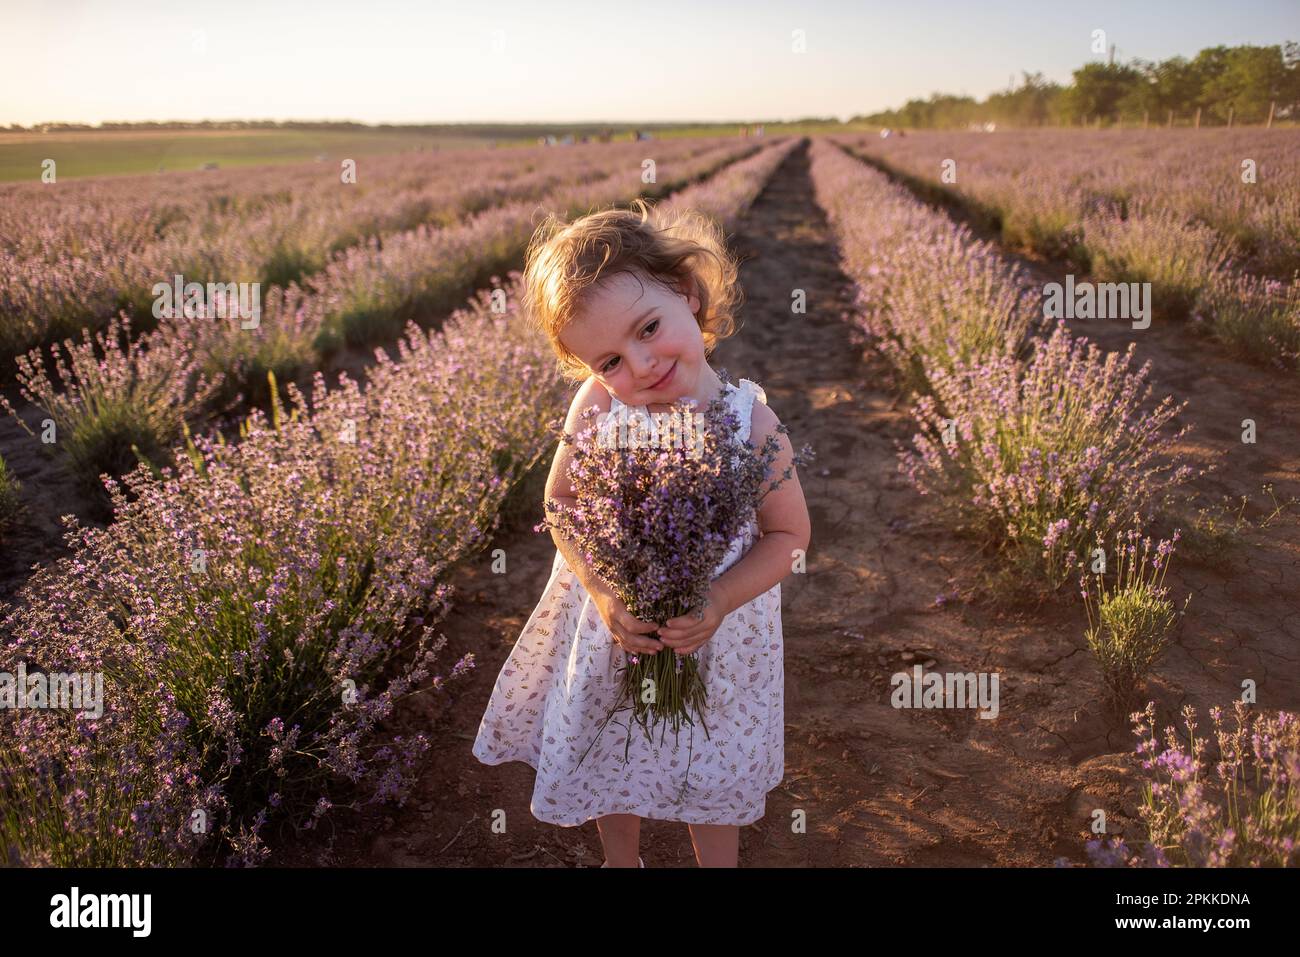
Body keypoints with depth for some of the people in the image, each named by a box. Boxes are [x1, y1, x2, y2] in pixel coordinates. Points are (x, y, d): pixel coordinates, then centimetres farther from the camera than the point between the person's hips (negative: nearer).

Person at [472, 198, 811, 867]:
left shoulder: (752, 423, -22)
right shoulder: (597, 406, -19)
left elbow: (789, 534, -11)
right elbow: (561, 504, -8)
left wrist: (720, 600, -26)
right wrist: (602, 592, -22)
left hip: (714, 636, -2)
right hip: (609, 626, 2)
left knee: (712, 772, 19)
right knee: (606, 759, 24)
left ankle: (718, 862, 49)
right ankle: (621, 861, 54)